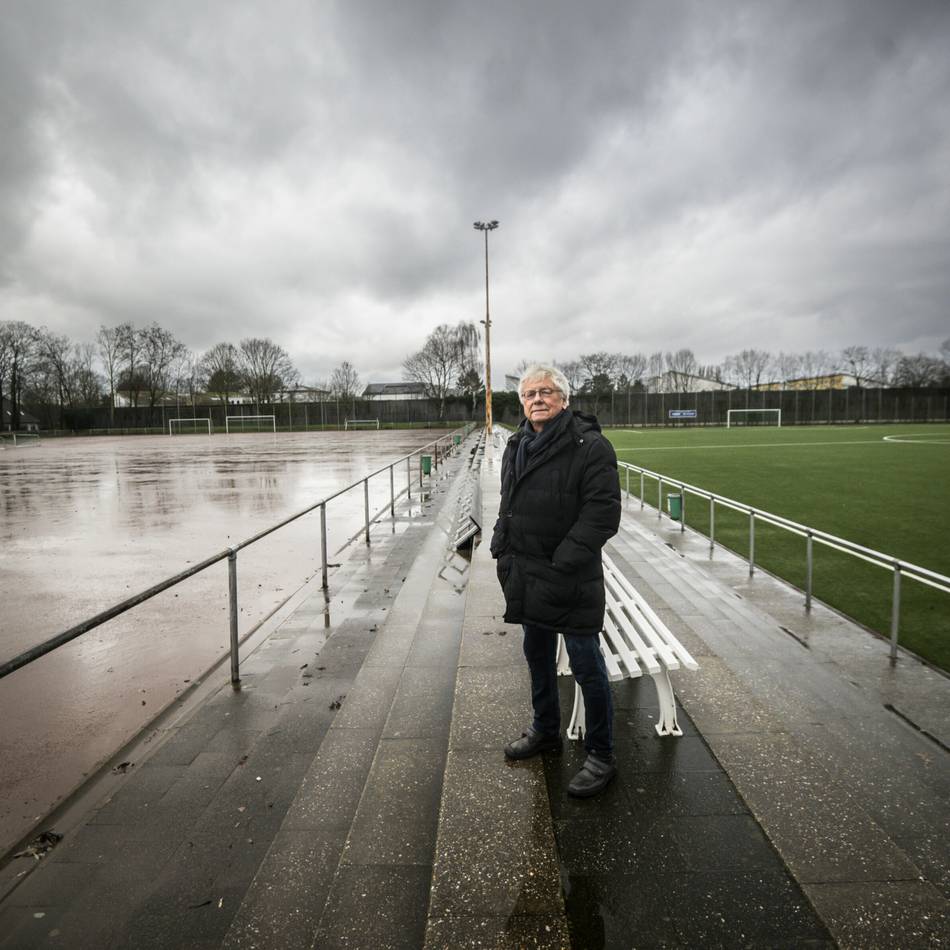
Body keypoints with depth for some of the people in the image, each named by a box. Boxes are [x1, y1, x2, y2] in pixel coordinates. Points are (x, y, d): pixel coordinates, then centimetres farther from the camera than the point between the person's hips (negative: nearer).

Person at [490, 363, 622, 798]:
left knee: (586, 666, 3)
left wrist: (561, 566, -22)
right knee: (537, 655, 22)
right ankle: (545, 730, 44)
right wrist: (502, 547, 7)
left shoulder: (590, 446, -14)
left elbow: (602, 513, -19)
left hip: (572, 581, -7)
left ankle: (600, 756, 22)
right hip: (526, 575, 8)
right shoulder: (516, 447, 10)